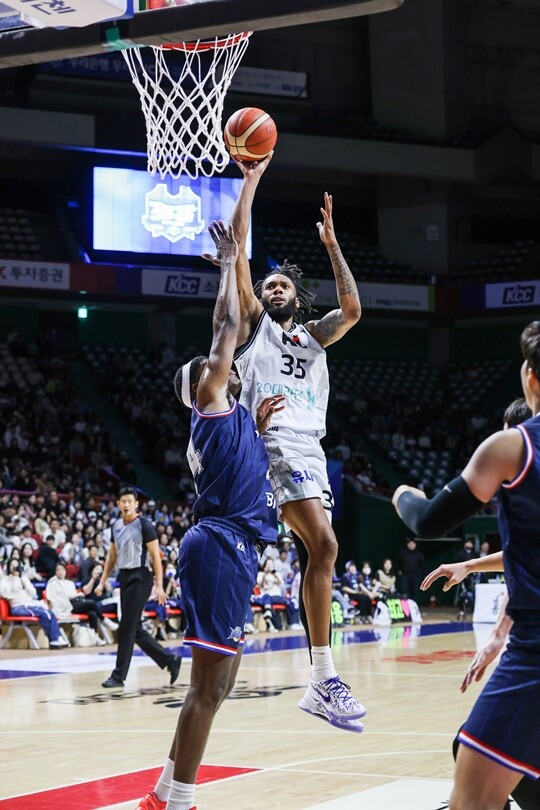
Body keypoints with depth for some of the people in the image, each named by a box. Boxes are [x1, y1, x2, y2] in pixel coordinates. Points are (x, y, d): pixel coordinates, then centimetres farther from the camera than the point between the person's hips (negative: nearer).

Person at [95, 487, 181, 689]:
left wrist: (159, 585, -16)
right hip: (124, 577, 8)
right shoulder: (116, 526, 11)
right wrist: (102, 581, 13)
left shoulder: (144, 525, -10)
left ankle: (119, 676, -2)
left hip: (139, 577, -8)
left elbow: (155, 555, -11)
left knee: (127, 628, -8)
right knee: (135, 630, 9)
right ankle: (170, 661, 21)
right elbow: (112, 555, 19)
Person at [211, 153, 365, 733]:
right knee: (323, 545, -21)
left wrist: (331, 243, 11)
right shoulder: (254, 324, 13)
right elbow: (236, 248, 5)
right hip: (276, 443, -6)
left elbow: (352, 309, 8)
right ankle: (325, 678, -25)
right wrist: (251, 181, 6)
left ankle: (319, 685, 5)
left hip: (310, 449, 6)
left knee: (316, 554, 2)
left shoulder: (313, 336, 26)